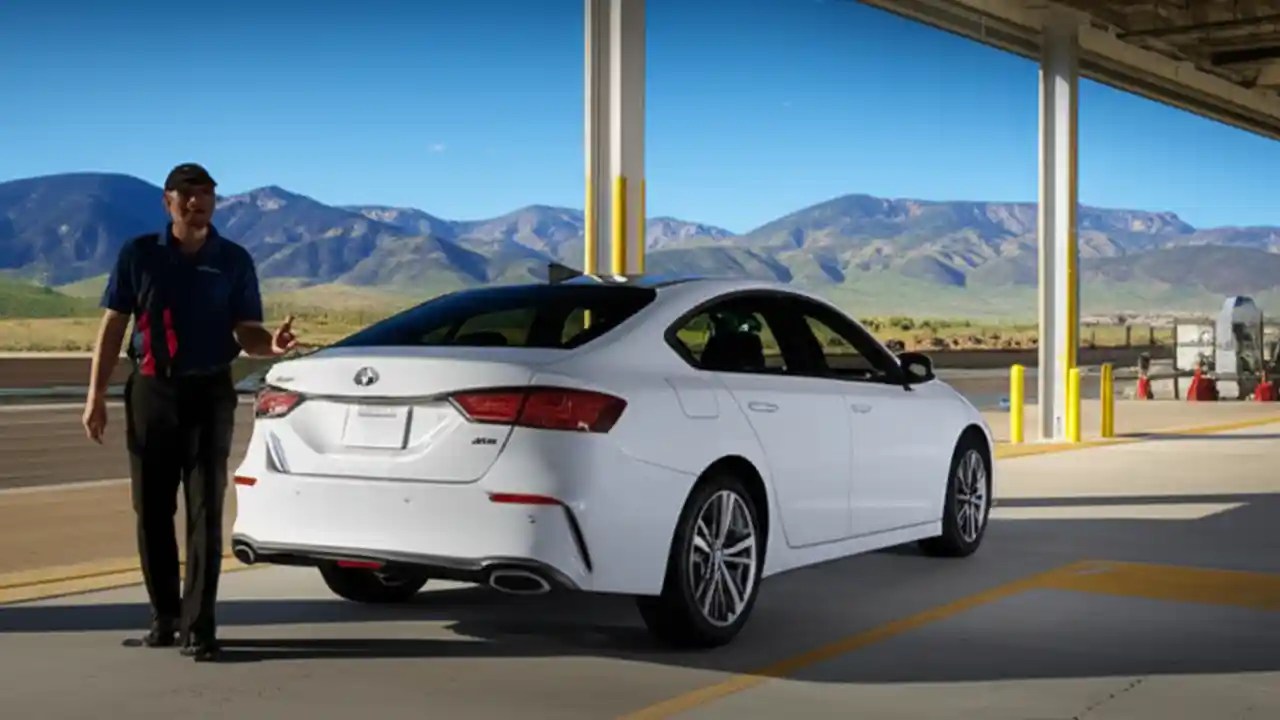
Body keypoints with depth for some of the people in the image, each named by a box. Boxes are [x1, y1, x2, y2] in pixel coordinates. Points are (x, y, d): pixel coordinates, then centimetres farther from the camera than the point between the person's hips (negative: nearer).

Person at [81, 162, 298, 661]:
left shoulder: (234, 261, 3)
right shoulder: (139, 255, 3)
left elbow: (246, 333, 4)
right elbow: (113, 327, 5)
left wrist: (272, 344, -20)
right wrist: (96, 395, -1)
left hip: (209, 394, -1)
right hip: (151, 392, 1)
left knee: (205, 512, -4)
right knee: (152, 511, 7)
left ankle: (198, 626, -3)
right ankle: (164, 615, 21)